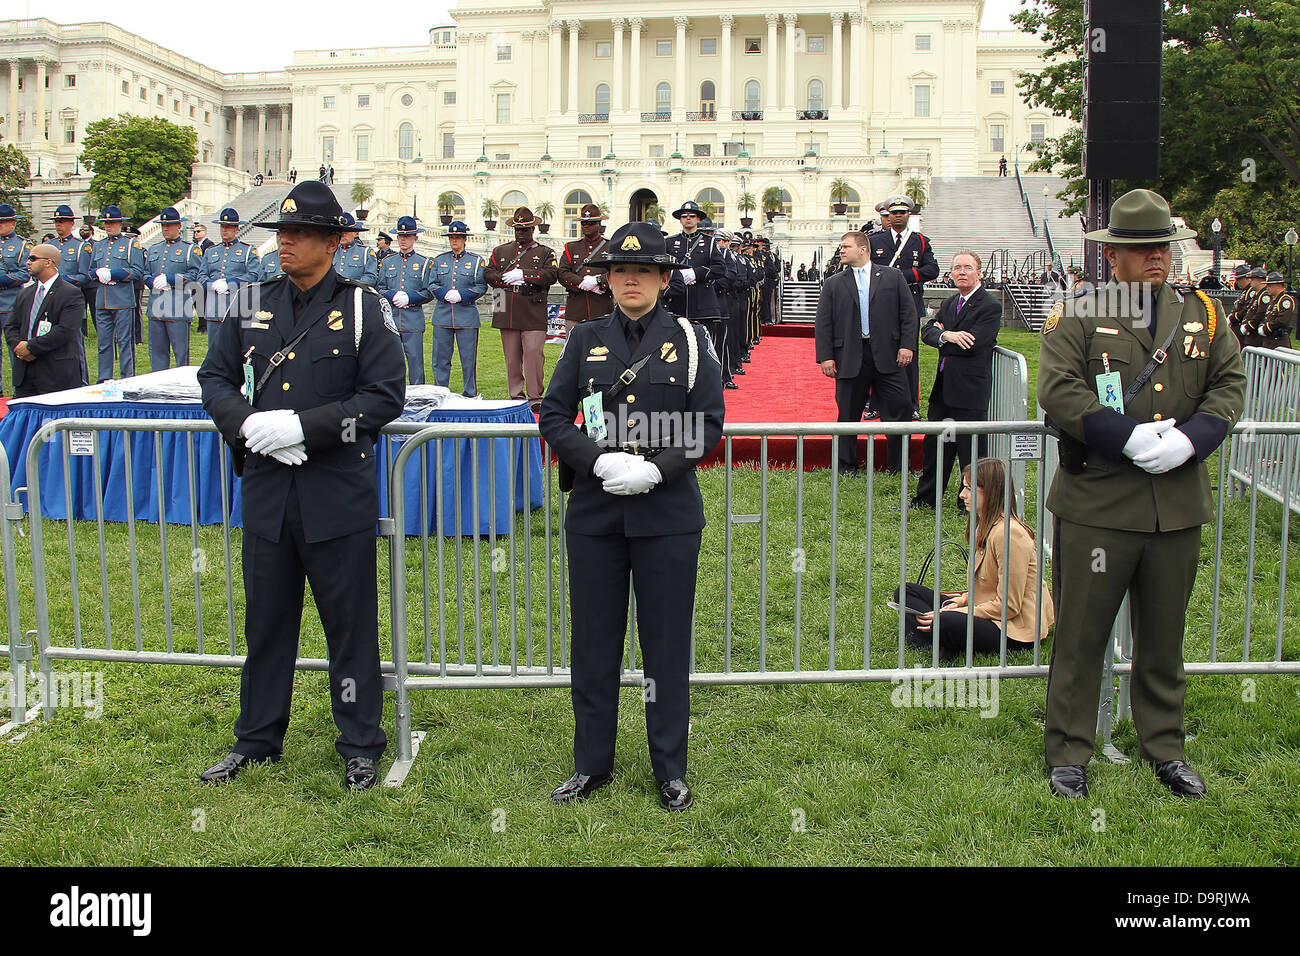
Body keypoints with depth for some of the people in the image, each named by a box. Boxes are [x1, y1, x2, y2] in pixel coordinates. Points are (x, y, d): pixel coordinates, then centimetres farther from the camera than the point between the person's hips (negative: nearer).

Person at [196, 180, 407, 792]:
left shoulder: (363, 309, -4)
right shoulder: (252, 306, 8)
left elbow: (386, 396, -10)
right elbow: (215, 378, 13)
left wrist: (303, 426, -18)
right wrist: (246, 423, -9)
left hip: (338, 489, -4)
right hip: (266, 485, 4)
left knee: (350, 621, 6)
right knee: (266, 619, 14)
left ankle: (360, 746, 21)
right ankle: (257, 739, 31)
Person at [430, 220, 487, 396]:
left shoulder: (476, 260, 5)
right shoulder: (439, 260, 14)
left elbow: (482, 286, -1)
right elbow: (432, 284, 10)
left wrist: (461, 295, -13)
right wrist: (445, 294, -10)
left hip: (467, 315, -3)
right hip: (442, 315, 3)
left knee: (468, 357, -1)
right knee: (440, 357, 4)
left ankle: (469, 394, 8)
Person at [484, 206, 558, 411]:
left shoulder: (545, 252, 9)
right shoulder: (500, 251, 18)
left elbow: (551, 275, -7)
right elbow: (488, 274, 9)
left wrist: (523, 274, -13)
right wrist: (508, 279, -8)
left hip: (533, 313, -3)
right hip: (507, 313, 3)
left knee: (533, 353, -9)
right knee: (512, 355, 6)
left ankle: (536, 397, -4)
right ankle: (516, 395, 14)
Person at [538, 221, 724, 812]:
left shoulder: (690, 340, 2)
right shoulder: (586, 340, 7)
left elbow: (709, 425, -3)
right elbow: (553, 418, 3)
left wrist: (655, 469, -17)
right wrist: (601, 460, -14)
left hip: (667, 514, -2)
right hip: (594, 513, 2)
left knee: (667, 642, 6)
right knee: (594, 641, 9)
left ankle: (671, 770, 21)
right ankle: (593, 764, 25)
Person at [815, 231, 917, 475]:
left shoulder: (893, 277, 7)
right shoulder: (833, 284, 8)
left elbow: (908, 313, 5)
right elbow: (823, 323, 5)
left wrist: (906, 345, -5)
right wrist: (825, 356, -4)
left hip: (887, 356, 0)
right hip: (850, 358, 0)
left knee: (899, 410, 0)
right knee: (848, 415, 6)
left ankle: (900, 467, 12)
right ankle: (847, 468, 18)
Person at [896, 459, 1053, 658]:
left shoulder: (1007, 533, -21)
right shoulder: (984, 526, 10)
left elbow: (1008, 606, -21)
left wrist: (953, 614, -19)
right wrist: (960, 601, -1)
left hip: (1016, 630, -11)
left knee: (948, 623, -40)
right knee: (906, 592, 4)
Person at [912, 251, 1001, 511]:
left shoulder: (990, 307, -10)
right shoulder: (949, 303, 14)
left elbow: (972, 344, -20)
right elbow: (927, 332, 3)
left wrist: (942, 332, -6)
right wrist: (947, 336, -18)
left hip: (970, 390, -7)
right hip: (944, 387, 7)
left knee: (972, 450, 1)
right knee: (934, 443, 15)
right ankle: (925, 499, 26)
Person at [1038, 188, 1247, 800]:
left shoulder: (1202, 314, 10)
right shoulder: (1076, 317, -3)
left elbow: (1230, 383, 5)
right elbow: (1058, 390, -13)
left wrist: (1189, 439, -13)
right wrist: (1129, 438, -21)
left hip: (1178, 506, 4)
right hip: (1095, 503, -4)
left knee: (1164, 636, 15)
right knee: (1080, 635, 4)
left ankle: (1165, 749, 31)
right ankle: (1068, 754, 18)